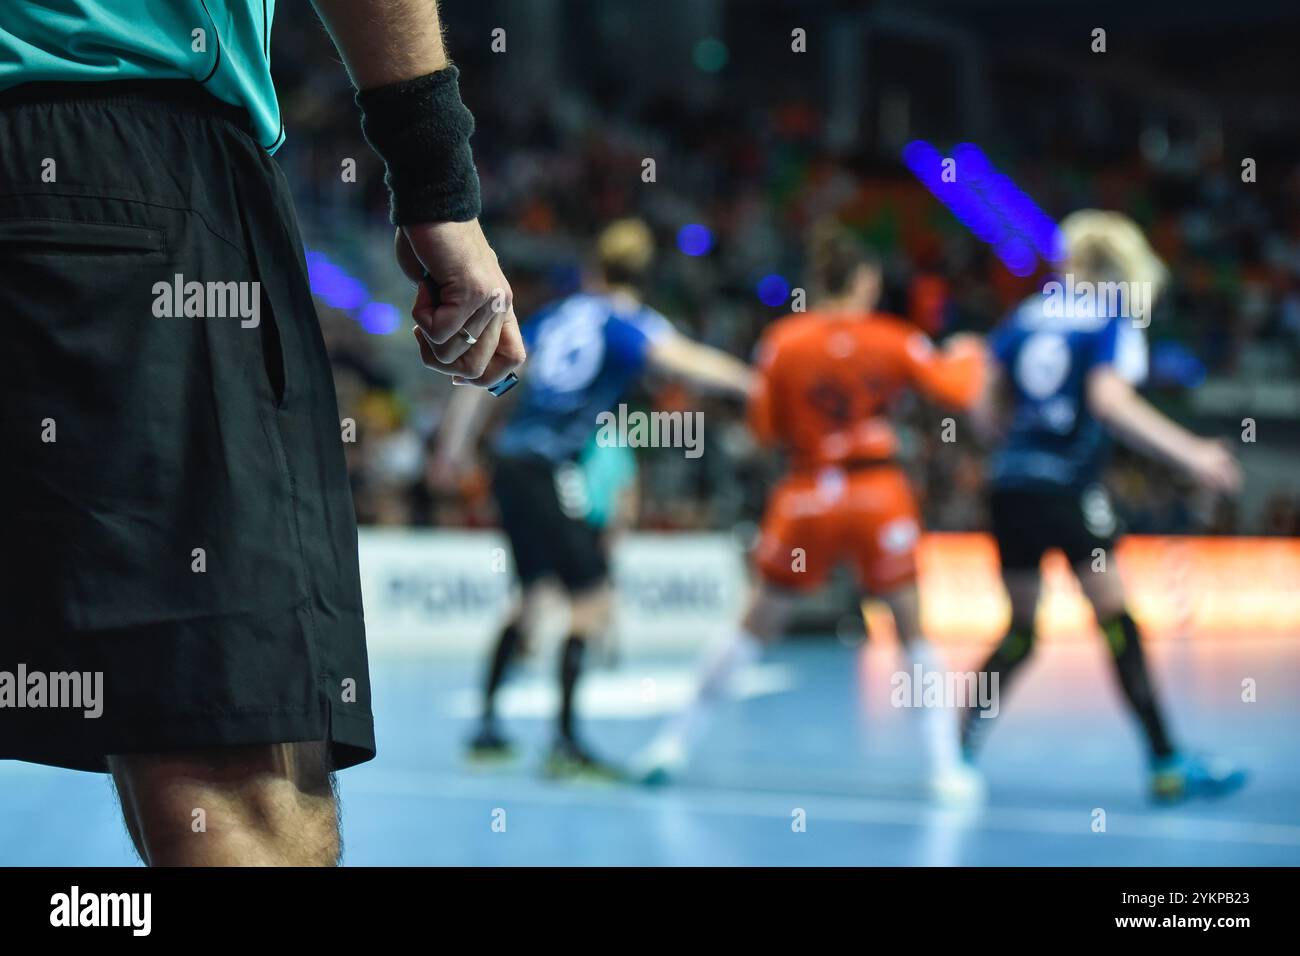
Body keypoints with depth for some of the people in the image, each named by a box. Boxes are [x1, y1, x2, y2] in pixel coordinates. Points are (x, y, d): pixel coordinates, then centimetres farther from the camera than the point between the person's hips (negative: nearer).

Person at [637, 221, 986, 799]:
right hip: (879, 496, -1)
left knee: (755, 627, 12)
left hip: (807, 497, 1)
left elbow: (765, 427, 0)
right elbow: (957, 391, 3)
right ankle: (946, 766, 5)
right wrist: (968, 355, 23)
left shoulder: (782, 340, -3)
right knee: (913, 631, 9)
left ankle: (677, 742, 16)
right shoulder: (891, 340, -3)